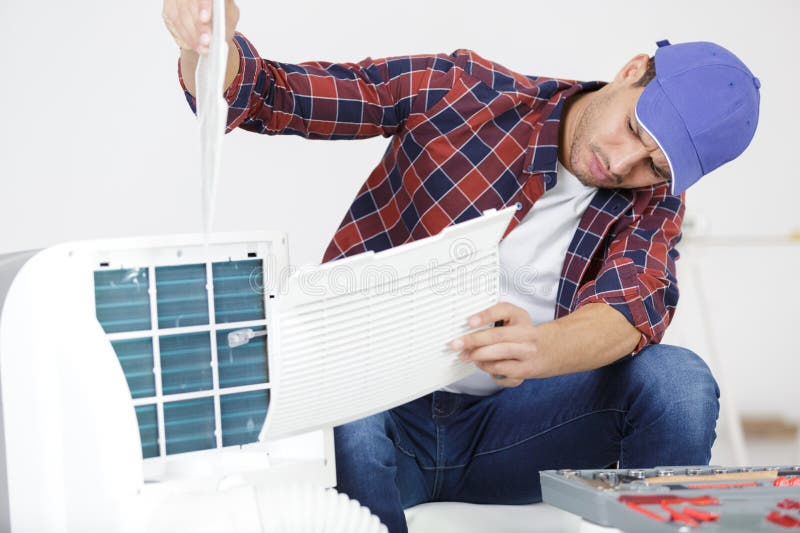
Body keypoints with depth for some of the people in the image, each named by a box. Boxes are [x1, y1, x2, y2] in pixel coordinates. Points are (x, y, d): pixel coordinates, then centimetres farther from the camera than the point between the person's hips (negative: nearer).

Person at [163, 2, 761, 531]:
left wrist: (537, 350, -43)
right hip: (376, 412, -1)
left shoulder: (653, 204, 3)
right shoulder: (459, 89, -5)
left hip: (507, 431, 2)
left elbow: (633, 308, -20)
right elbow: (265, 94, -6)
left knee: (679, 379, -22)